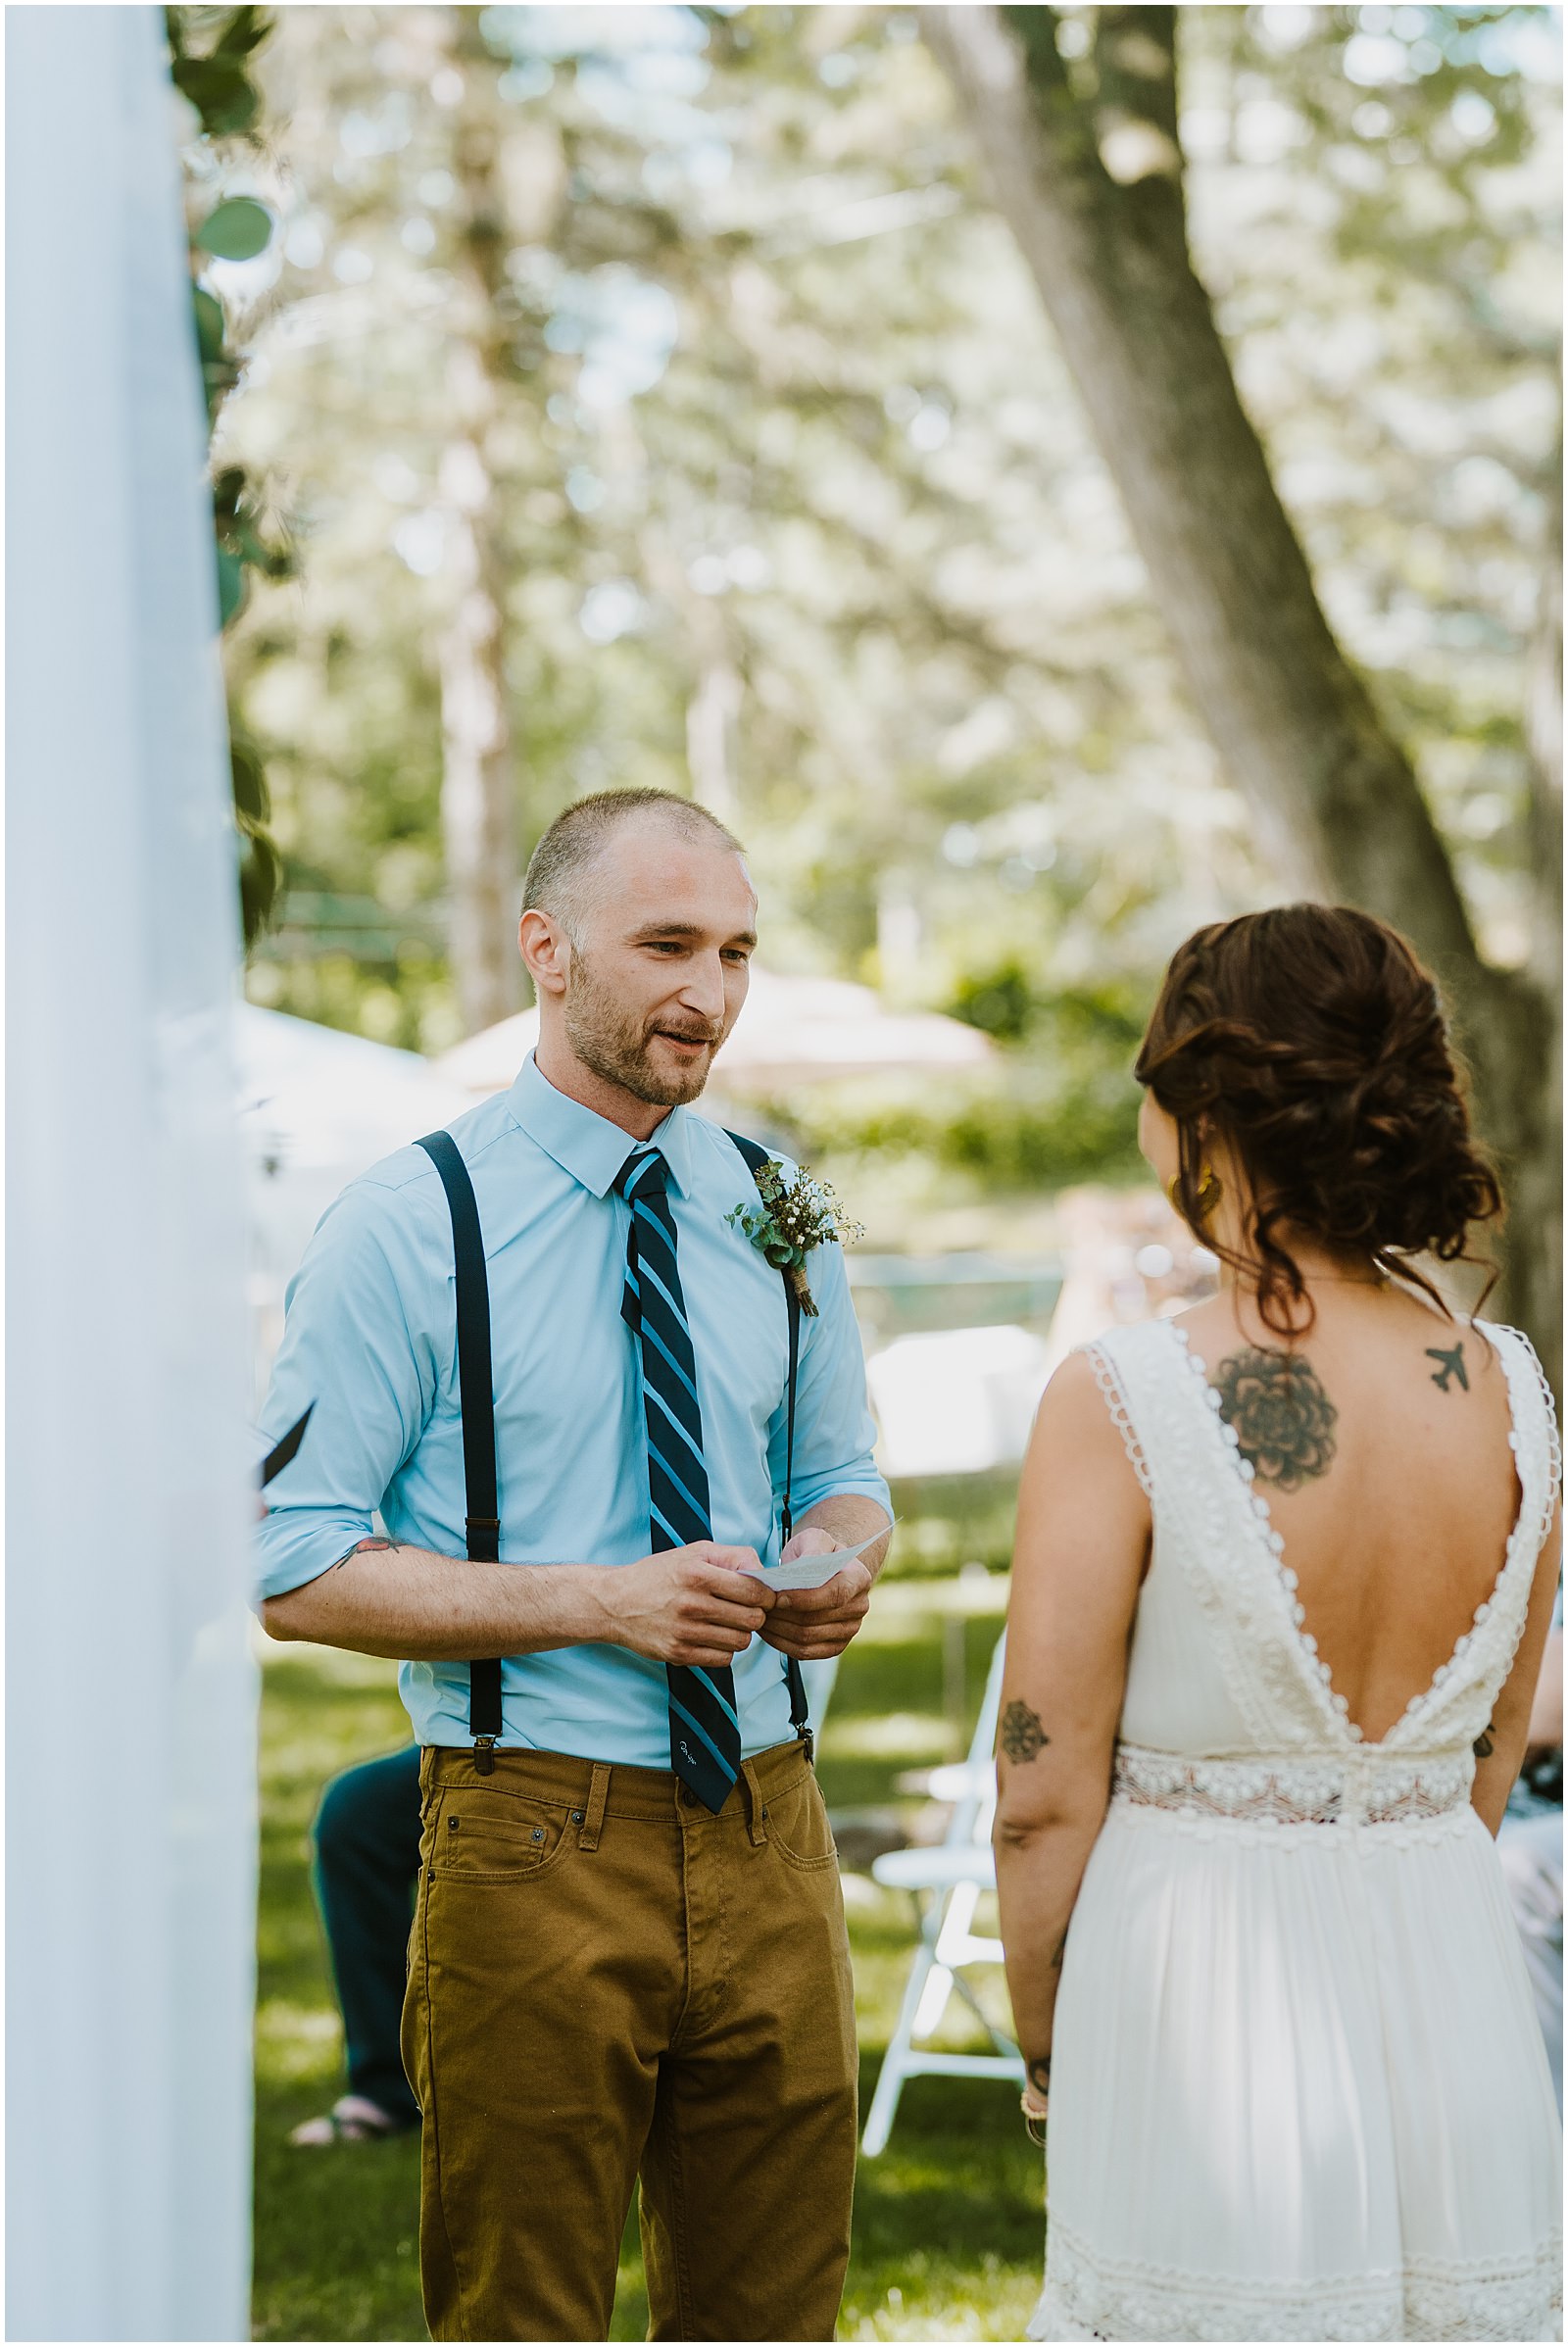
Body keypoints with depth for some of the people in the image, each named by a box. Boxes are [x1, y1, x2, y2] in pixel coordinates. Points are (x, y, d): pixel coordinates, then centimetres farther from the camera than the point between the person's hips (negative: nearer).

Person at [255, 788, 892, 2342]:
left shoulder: (777, 1214, 8)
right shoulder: (406, 1228, -8)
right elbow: (295, 1571, -11)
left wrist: (842, 1561, -5)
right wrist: (595, 1599, -20)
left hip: (769, 1834, 5)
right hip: (535, 1845, -5)